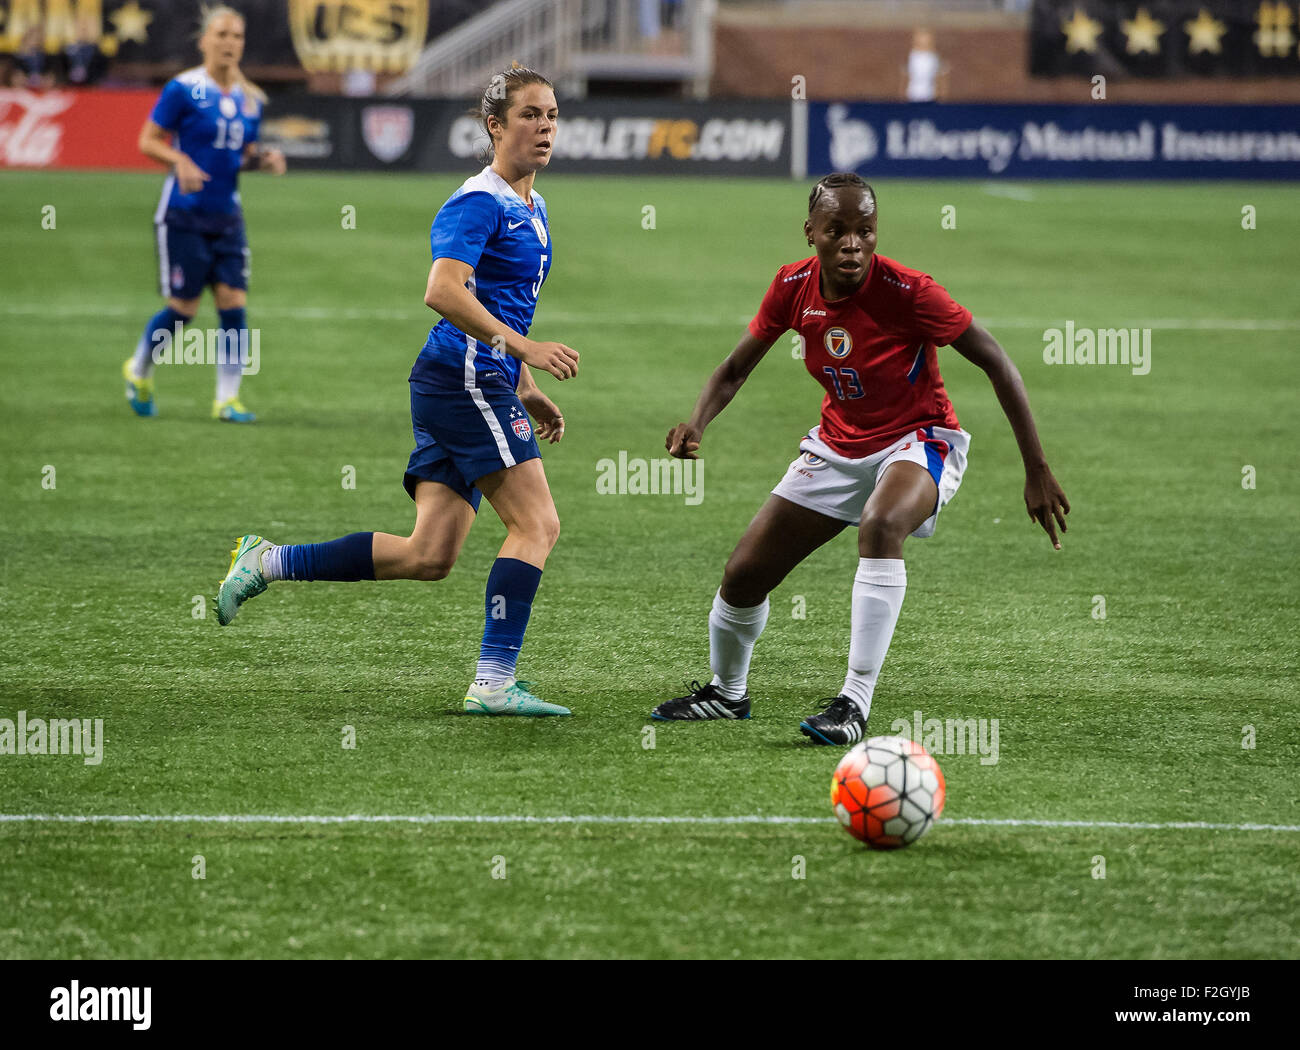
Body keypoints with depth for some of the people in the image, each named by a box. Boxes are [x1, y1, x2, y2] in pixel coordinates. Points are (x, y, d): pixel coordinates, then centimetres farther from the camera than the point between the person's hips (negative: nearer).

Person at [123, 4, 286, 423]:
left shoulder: (250, 99, 9)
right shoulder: (183, 89, -8)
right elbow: (148, 141, -6)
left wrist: (264, 160, -2)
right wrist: (180, 160, -23)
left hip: (226, 216, 5)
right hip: (183, 214, -5)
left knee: (234, 302, -5)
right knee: (183, 307, -2)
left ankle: (227, 398, 0)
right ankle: (139, 371, 24)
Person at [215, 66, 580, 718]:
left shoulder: (531, 208, 19)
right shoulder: (479, 202, -12)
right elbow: (443, 292, -26)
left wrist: (527, 391, 26)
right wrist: (523, 348, -28)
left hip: (485, 387, 10)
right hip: (465, 379, -10)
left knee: (429, 555, 4)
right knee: (537, 523, -13)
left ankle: (268, 563, 10)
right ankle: (493, 683, -14)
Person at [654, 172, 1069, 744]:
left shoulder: (906, 291, -26)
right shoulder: (793, 287, -11)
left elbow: (996, 363, -20)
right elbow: (735, 368, 3)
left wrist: (1037, 472, -21)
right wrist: (697, 423, -19)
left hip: (918, 442, -5)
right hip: (838, 444, 5)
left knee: (880, 524, -39)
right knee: (743, 574, 2)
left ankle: (856, 702, -33)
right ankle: (726, 692, 33)